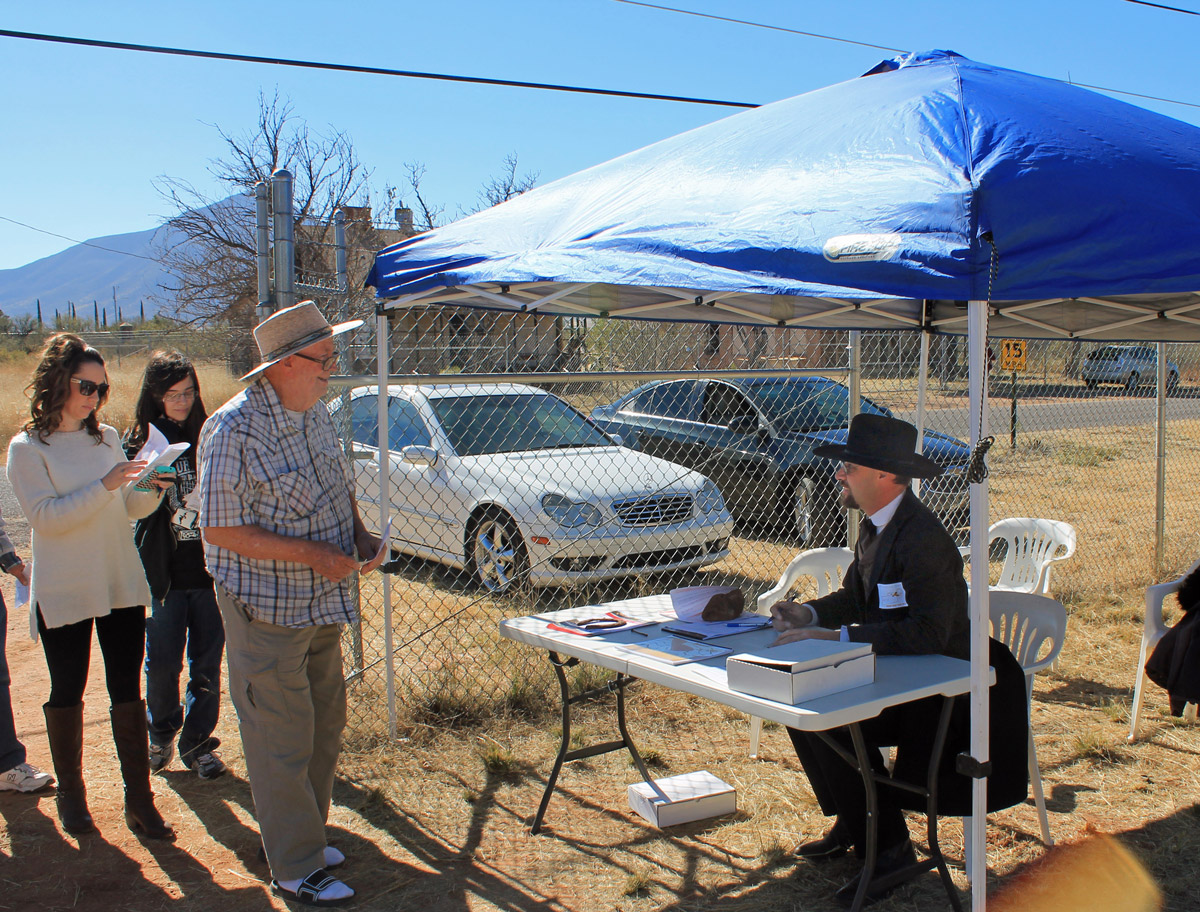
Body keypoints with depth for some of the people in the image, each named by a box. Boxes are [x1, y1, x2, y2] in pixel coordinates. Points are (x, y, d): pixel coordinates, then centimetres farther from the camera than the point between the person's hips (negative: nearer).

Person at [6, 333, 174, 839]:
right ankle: (70, 792, 29)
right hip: (64, 593, -4)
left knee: (127, 688, 5)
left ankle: (139, 797, 13)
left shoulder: (106, 438, 7)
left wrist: (150, 488, -12)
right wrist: (105, 486, -25)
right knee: (68, 692, 10)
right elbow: (45, 516, -17)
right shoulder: (27, 448, -7)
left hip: (121, 585, 4)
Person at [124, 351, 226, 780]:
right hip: (164, 572, 0)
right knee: (161, 664, 6)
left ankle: (198, 742, 22)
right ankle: (162, 734, 30)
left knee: (207, 664, 6)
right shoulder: (140, 440, 2)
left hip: (210, 568, 0)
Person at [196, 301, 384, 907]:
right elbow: (218, 528, -20)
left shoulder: (316, 413, 5)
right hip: (266, 607, -8)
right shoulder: (233, 430, -20)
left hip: (321, 601, 8)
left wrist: (360, 535, 0)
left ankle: (306, 834, 36)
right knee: (282, 737, 2)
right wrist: (311, 553, -23)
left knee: (326, 720, 18)